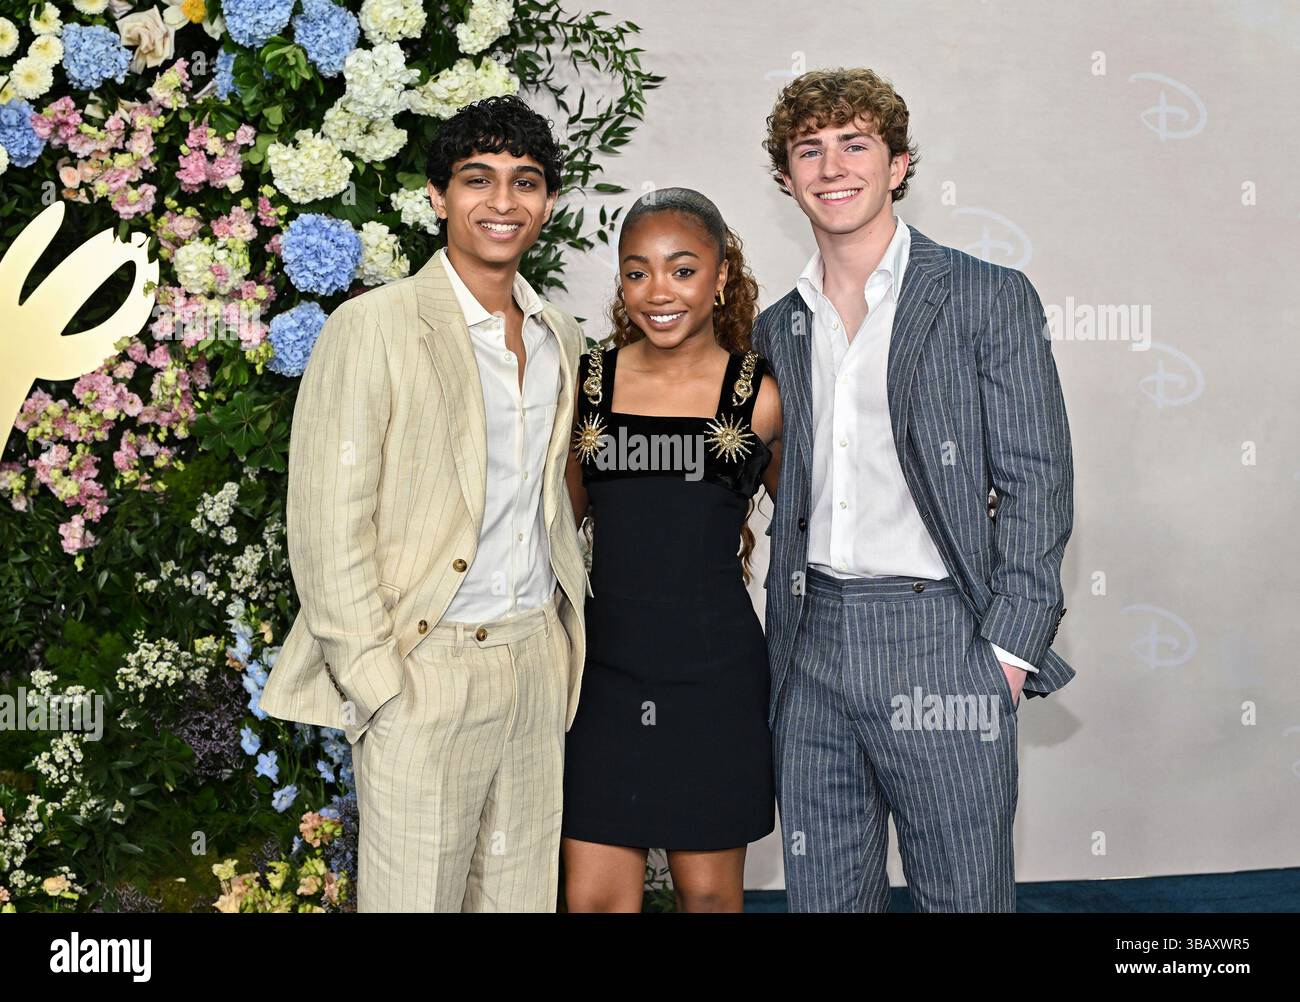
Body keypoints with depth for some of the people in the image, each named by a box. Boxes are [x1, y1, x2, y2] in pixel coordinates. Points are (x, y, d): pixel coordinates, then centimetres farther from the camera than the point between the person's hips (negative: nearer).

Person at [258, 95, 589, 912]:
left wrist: (570, 628, 13)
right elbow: (328, 524, -11)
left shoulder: (562, 336, 10)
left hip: (539, 661, 6)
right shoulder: (374, 328, -9)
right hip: (426, 669, -5)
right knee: (416, 894, 4)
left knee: (523, 890, 14)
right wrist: (377, 681, -13)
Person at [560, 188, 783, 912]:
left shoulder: (759, 396, -3)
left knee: (710, 890, 13)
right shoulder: (587, 380, 2)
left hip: (715, 674, -1)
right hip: (606, 669, 2)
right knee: (594, 896, 5)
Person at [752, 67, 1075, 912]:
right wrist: (784, 642, 9)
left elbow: (1037, 484, -5)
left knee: (964, 893, 4)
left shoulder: (990, 298, -1)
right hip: (812, 647, 5)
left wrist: (1007, 649, -12)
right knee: (823, 893, 13)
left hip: (941, 641, -4)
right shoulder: (778, 328, 13)